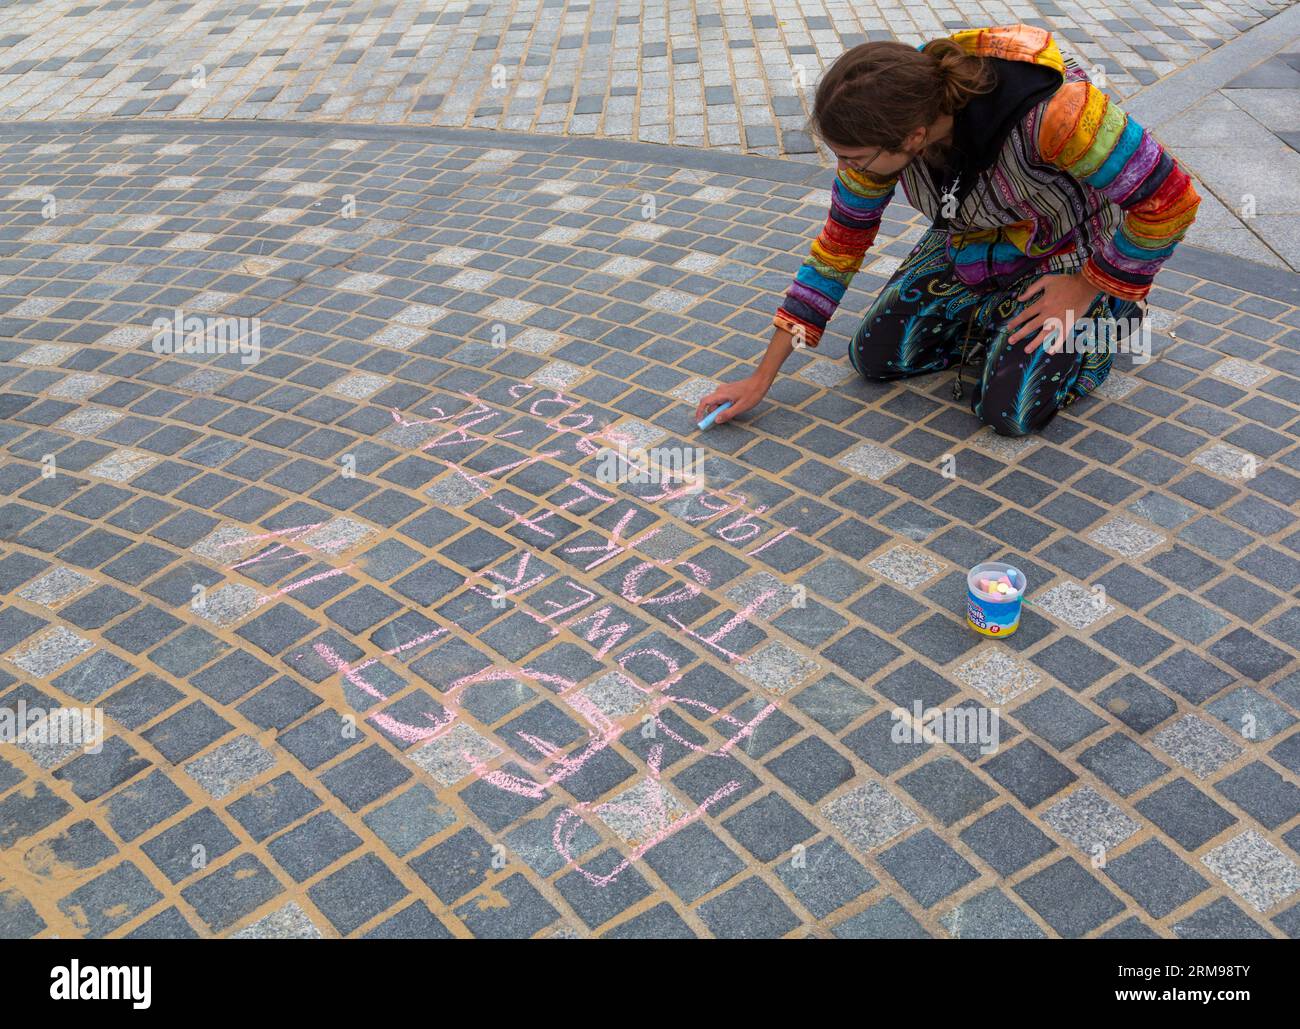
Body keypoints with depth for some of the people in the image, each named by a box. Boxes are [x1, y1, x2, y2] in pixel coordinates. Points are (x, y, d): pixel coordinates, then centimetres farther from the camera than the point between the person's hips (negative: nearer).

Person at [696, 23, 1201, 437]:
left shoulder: (1048, 112, -42)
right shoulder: (884, 125, -23)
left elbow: (1170, 202, -31)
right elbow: (838, 248, -11)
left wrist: (1087, 288, -18)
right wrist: (761, 378, -10)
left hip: (1071, 252, -5)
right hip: (973, 242, 5)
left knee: (1010, 410, -18)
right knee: (873, 357, -3)